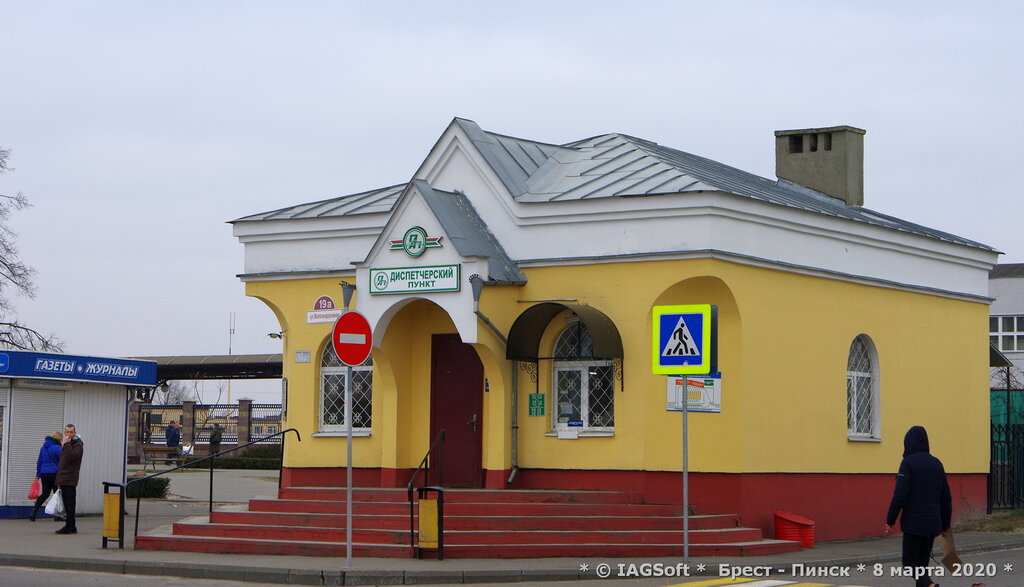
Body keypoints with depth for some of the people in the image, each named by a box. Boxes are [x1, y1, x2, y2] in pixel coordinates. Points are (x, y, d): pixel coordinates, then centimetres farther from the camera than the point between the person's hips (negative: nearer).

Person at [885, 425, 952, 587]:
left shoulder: (908, 463, -9)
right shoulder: (936, 463, 11)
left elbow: (900, 495, -15)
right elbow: (946, 497, 14)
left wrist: (890, 520, -8)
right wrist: (945, 524, 20)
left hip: (913, 522, -6)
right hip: (933, 523, 6)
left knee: (910, 562, -2)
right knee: (923, 562, 14)